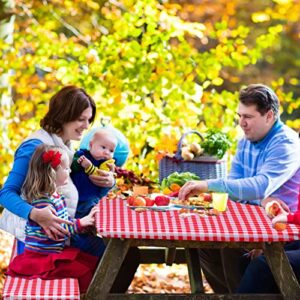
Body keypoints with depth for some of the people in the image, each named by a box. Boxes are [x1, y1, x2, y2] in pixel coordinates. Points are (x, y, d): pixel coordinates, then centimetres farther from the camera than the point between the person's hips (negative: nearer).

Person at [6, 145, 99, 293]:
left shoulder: (56, 196, 9)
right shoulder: (42, 201, -24)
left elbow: (65, 222, 13)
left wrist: (86, 220, 0)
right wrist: (80, 223, -20)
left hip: (58, 251, 10)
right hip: (41, 257, -10)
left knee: (93, 263, 9)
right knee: (83, 271, -16)